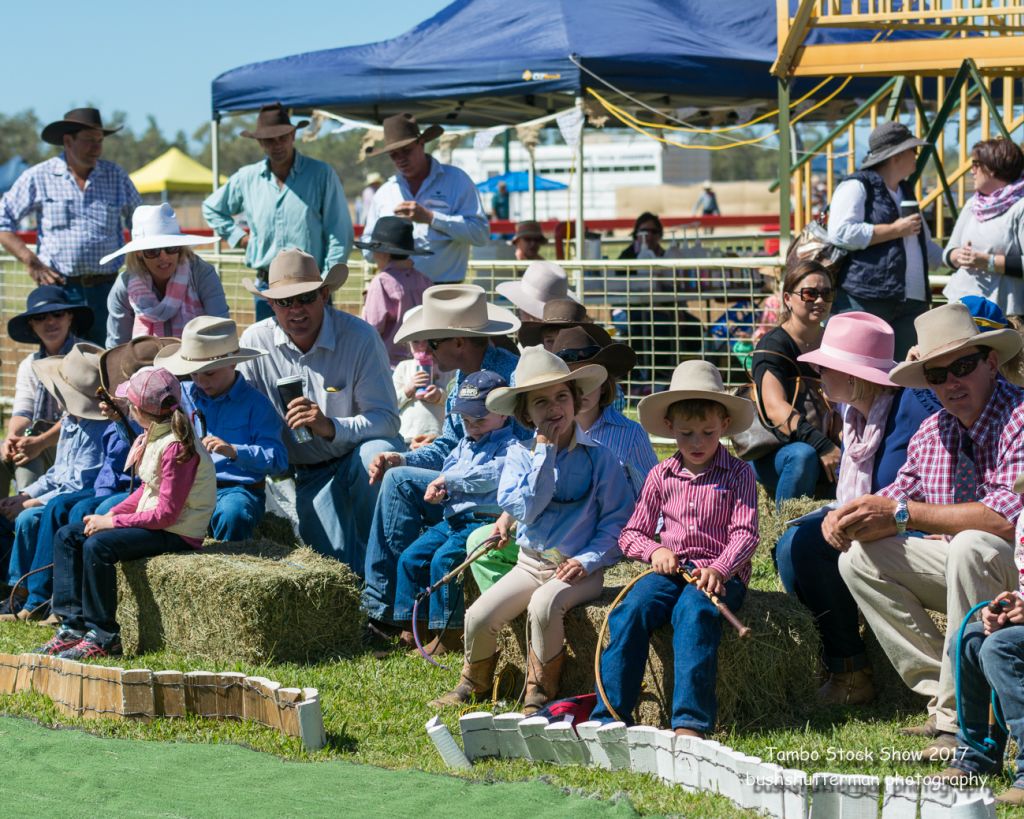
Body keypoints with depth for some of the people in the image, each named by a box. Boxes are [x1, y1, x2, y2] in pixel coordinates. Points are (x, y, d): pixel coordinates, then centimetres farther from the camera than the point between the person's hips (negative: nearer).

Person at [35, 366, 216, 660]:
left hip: (177, 532, -10)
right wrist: (112, 514, 1)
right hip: (151, 520, 10)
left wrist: (113, 522, -19)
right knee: (67, 536, 3)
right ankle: (72, 625, -2)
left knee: (98, 546, -29)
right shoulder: (154, 436, 7)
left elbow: (167, 513, -24)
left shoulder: (175, 447, -23)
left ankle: (104, 637, -19)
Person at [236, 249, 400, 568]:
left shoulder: (359, 337, -13)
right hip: (310, 475, 1)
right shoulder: (255, 341, -5)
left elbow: (387, 419, -18)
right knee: (335, 562, -23)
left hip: (358, 454, -1)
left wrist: (331, 427, -34)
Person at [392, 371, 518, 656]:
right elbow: (447, 470, 22)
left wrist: (448, 480, -11)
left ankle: (448, 635, -21)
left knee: (443, 559, -28)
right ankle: (411, 629, 6)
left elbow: (490, 476, -21)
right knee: (410, 557, 0)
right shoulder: (464, 445, 21)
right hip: (454, 518, 9)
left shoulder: (510, 446, -7)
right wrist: (437, 491, -3)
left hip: (484, 520, -9)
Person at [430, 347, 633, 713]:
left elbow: (617, 520, -3)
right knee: (478, 616, -15)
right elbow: (525, 509, -13)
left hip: (580, 569, -3)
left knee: (544, 604, -34)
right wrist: (545, 453, -14)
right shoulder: (520, 455, 3)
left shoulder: (598, 457, -4)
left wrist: (588, 560, -15)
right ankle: (473, 683, 16)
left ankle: (540, 695, -15)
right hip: (531, 563, 4)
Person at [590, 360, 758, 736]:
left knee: (694, 612, -35)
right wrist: (655, 551, -7)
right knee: (630, 610, -26)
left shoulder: (738, 474, 4)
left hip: (720, 573, -3)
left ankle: (690, 722, -41)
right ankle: (610, 715, -25)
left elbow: (746, 533, -6)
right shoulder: (661, 476, 14)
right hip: (670, 570, 4)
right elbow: (631, 534, 16)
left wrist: (719, 569, -24)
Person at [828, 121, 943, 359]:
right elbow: (840, 233, -19)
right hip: (865, 301, -8)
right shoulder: (856, 187, -3)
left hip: (911, 301, 8)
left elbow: (925, 246, 37)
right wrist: (896, 230, -13)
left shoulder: (905, 192, 26)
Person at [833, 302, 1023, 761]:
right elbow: (899, 498, 9)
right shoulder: (932, 432, 5)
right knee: (860, 559, -1)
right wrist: (849, 517, -16)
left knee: (970, 547, -36)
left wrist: (902, 514, -29)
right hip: (963, 568, 8)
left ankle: (961, 717, -28)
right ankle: (942, 694, -8)